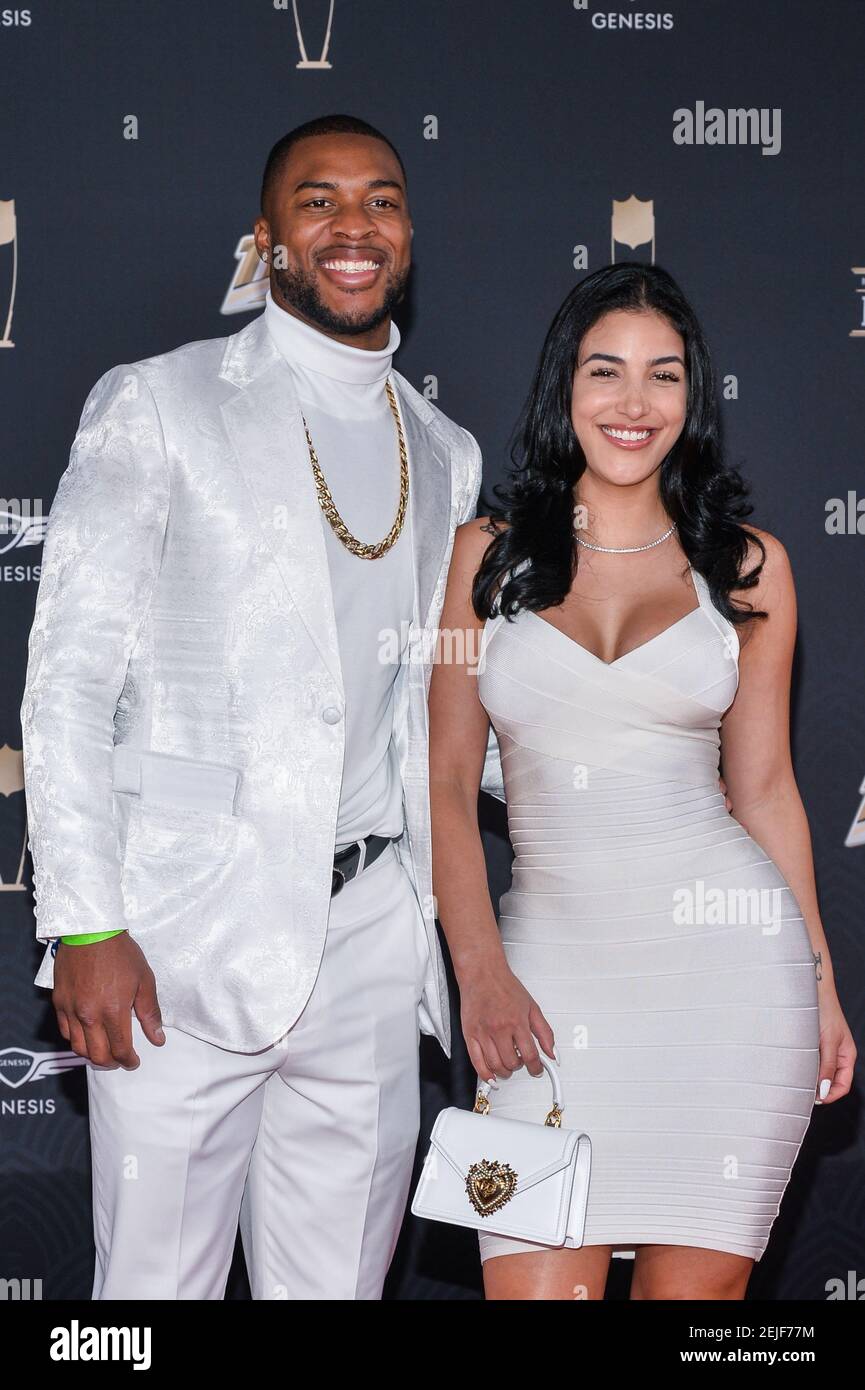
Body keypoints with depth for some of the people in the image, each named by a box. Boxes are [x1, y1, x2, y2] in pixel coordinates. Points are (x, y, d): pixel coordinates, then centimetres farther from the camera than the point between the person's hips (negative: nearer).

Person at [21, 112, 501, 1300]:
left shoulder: (447, 456, 15)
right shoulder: (156, 408, 0)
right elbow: (71, 676, -5)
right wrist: (85, 929, -12)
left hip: (371, 937, 4)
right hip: (188, 937, -4)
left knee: (340, 1278, 11)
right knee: (157, 1281, 2)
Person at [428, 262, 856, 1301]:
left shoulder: (746, 565, 8)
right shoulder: (486, 554, 7)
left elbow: (764, 788, 12)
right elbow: (447, 784, 5)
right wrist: (481, 973, -6)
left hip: (728, 955, 0)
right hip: (555, 962, 0)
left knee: (694, 1287, 3)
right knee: (535, 1285, -7)